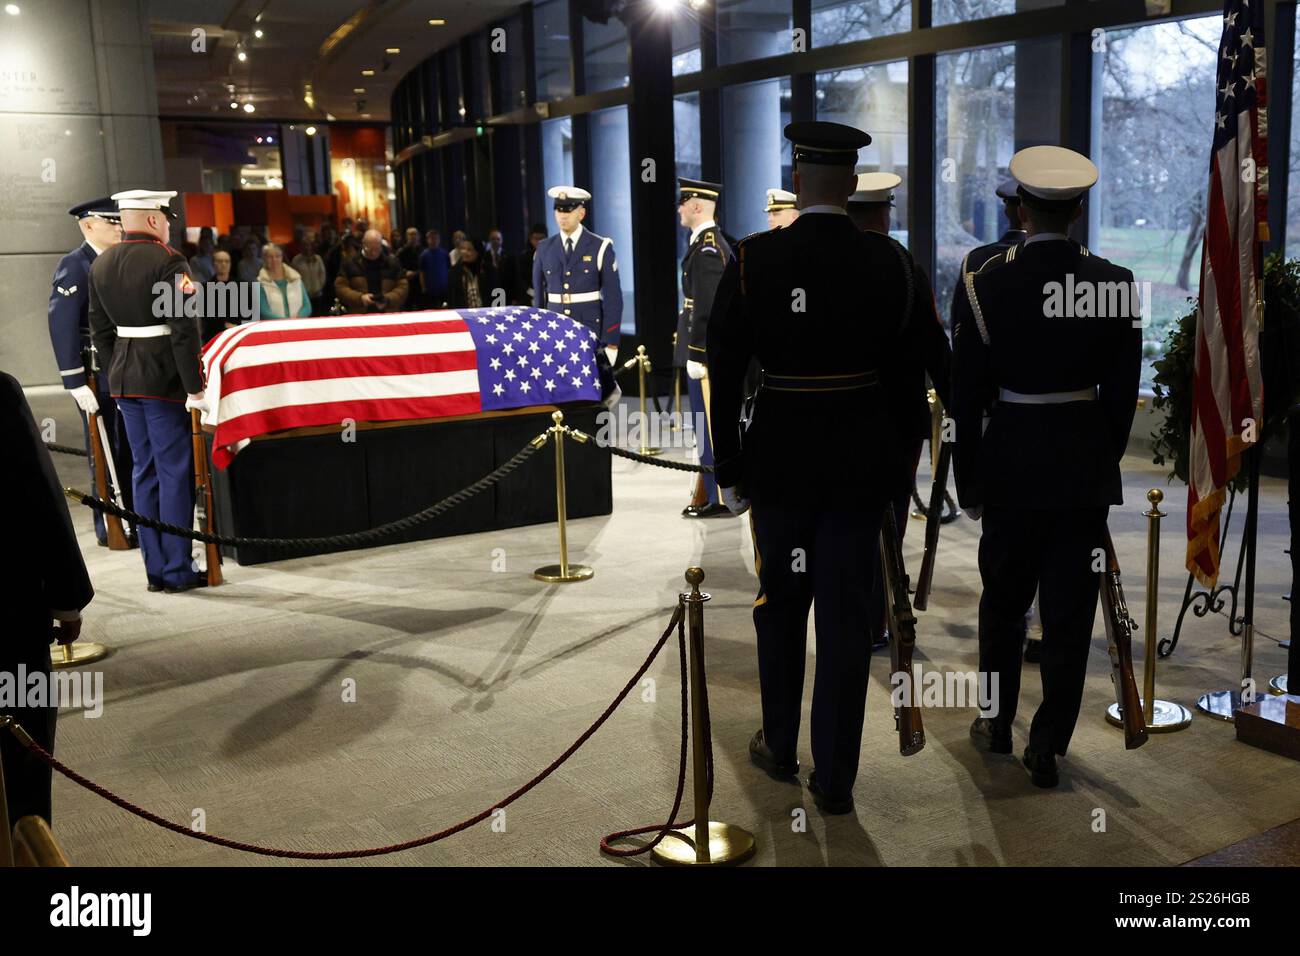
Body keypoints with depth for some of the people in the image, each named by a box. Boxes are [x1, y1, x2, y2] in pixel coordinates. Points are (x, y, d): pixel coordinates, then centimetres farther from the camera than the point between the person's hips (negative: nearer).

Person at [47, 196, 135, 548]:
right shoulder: (73, 266, -9)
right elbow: (62, 327, -15)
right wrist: (76, 383, -20)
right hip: (97, 374, -7)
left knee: (132, 450, 11)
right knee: (106, 453, 0)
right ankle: (110, 529, 9)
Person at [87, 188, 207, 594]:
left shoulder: (100, 265, 10)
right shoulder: (169, 262, -13)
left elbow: (100, 329, 14)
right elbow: (184, 331, -18)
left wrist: (118, 377, 20)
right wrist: (194, 388, -14)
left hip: (123, 378, 7)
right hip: (165, 379, -7)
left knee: (144, 471, 12)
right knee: (175, 473, 0)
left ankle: (155, 569, 17)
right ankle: (177, 571, 4)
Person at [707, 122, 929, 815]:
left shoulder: (751, 261, -10)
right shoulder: (889, 260, -4)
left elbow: (722, 375, -9)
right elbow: (903, 362, 4)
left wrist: (728, 472, 0)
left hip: (780, 459, -1)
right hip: (862, 462, 1)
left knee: (780, 603, 18)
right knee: (846, 615, 7)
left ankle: (780, 746, 33)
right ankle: (834, 778, 14)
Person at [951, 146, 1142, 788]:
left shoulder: (983, 284, -10)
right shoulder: (1114, 283, -6)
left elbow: (965, 395, -6)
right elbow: (1123, 391, 0)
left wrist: (969, 481, 4)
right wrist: (1105, 459, 14)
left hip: (1011, 459, 0)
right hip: (1086, 464, 1)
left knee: (1003, 601, 17)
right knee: (1069, 612, 8)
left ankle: (997, 725, 30)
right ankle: (1048, 747, 15)